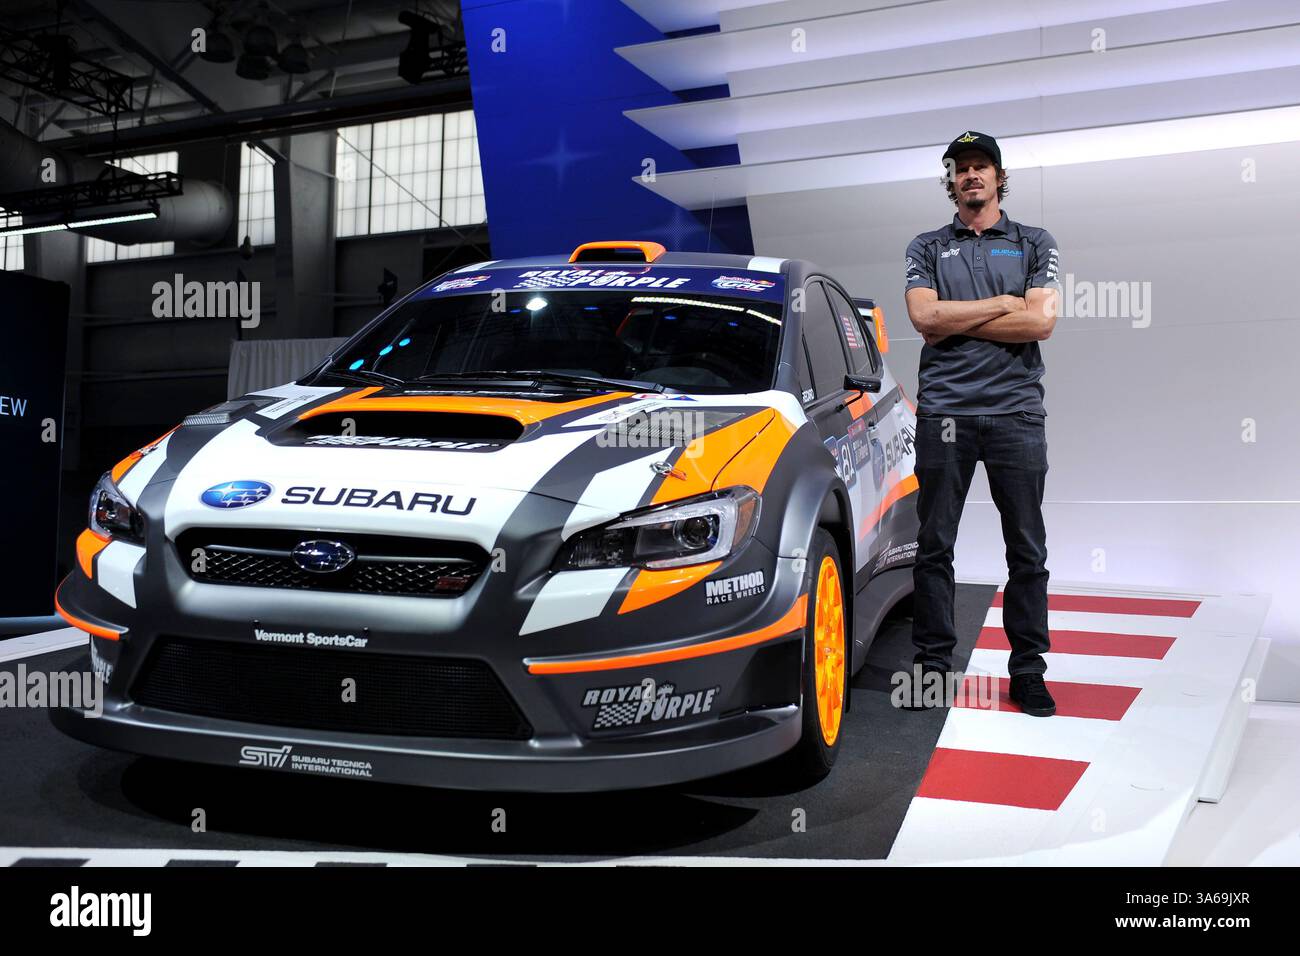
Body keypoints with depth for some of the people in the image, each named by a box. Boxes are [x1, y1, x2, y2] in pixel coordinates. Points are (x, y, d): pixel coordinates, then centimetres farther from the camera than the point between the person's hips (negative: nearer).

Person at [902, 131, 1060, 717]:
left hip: (1016, 411, 0)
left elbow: (1041, 322, -4)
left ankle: (1028, 669, 11)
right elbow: (925, 319, -4)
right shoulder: (927, 249, 14)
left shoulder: (1035, 245, 12)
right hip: (943, 410, 0)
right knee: (934, 545, 3)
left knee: (1027, 549, 2)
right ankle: (932, 662, 12)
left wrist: (956, 319, -5)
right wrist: (1004, 304, -4)